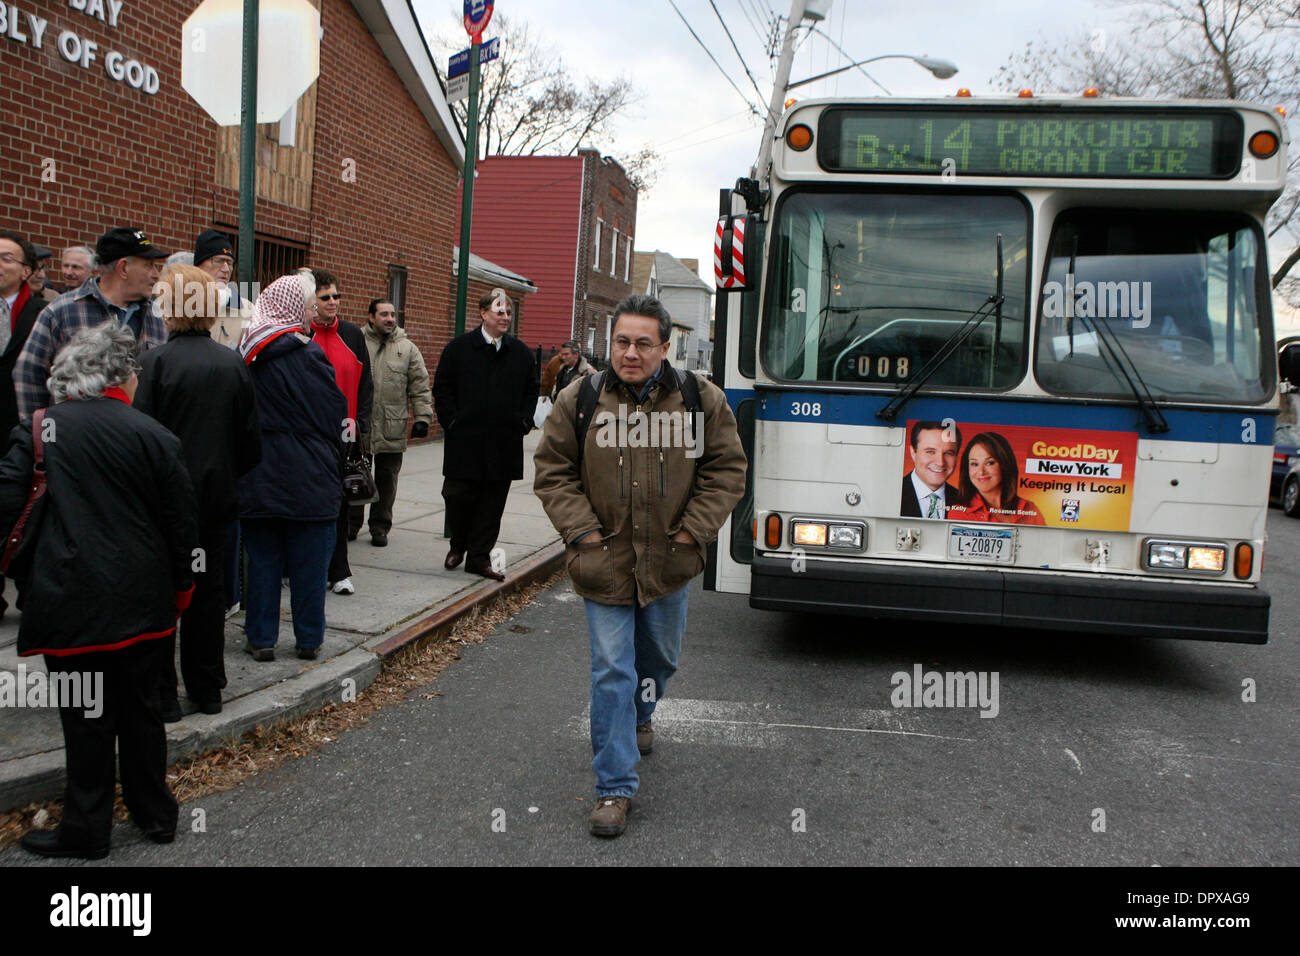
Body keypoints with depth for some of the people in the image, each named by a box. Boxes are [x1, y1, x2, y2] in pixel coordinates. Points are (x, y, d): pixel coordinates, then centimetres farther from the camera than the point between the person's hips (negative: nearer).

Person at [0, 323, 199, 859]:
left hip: (73, 603, -2)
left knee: (87, 719, 9)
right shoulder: (154, 436, -4)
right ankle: (155, 814, 28)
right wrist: (181, 591, 13)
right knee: (141, 709, 16)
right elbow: (181, 527, 1)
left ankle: (86, 830, 21)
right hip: (142, 604, 2)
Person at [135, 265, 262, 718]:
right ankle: (207, 689, 22)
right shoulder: (234, 362, -1)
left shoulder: (156, 361, -14)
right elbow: (251, 436, 3)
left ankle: (162, 693, 13)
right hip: (215, 494, 4)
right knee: (208, 588, 14)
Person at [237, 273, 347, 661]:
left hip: (258, 478, 4)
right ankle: (309, 640, 14)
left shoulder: (248, 352, 2)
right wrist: (334, 464, 7)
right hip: (308, 478, -4)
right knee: (309, 559, 6)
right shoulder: (308, 354, -11)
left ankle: (261, 638, 15)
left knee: (262, 558, 10)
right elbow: (335, 412, -7)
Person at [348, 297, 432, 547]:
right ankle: (351, 524, 21)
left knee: (386, 479, 7)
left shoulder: (408, 349, 7)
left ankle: (380, 528, 19)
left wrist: (422, 417, -1)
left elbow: (420, 387, 7)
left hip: (392, 429, 1)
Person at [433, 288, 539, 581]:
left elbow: (532, 390, 17)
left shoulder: (520, 353, 10)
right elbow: (442, 389, 3)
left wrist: (523, 422, 6)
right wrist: (451, 422, -5)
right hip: (464, 442, -2)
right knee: (458, 496, -1)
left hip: (505, 444, 3)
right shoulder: (459, 347, 1)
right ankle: (458, 545, 24)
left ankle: (479, 556, 15)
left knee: (492, 502, 5)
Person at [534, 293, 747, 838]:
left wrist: (693, 530, -6)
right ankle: (614, 788, 5)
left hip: (669, 563, 2)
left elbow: (727, 468, 2)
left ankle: (640, 717, 55)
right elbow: (553, 471, 1)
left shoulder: (701, 400, -4)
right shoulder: (579, 400, -6)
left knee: (660, 657, 22)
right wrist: (582, 530, -8)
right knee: (612, 672, -3)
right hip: (604, 563, -2)